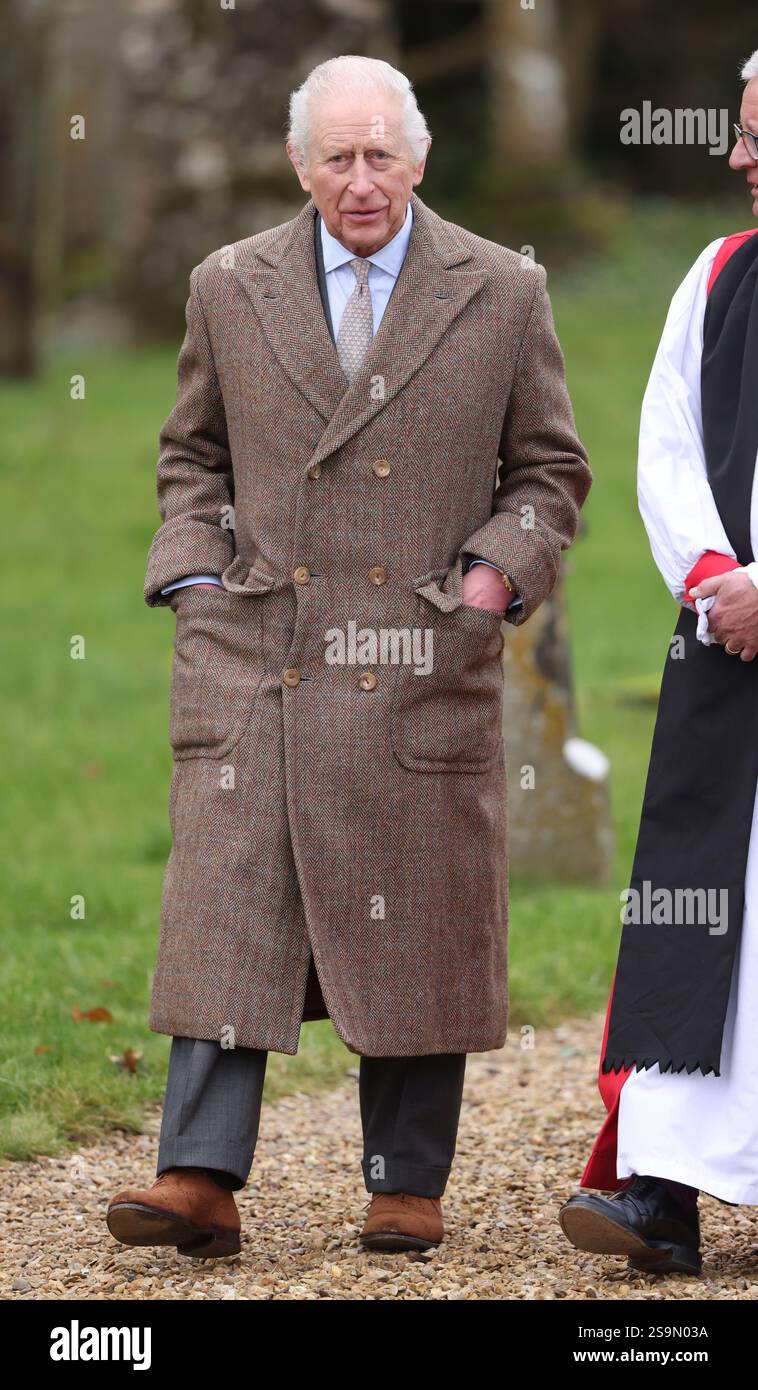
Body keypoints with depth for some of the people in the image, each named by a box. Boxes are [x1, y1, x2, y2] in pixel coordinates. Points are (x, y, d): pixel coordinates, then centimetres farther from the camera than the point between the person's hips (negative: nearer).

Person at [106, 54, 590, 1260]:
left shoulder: (503, 294, 4)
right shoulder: (229, 289, 8)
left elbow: (550, 468, 11)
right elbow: (192, 456, 19)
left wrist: (498, 569, -4)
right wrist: (195, 575, 4)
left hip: (423, 669, -1)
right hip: (256, 657, 1)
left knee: (417, 926, 3)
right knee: (227, 912, -7)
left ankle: (408, 1186, 13)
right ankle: (201, 1180, -9)